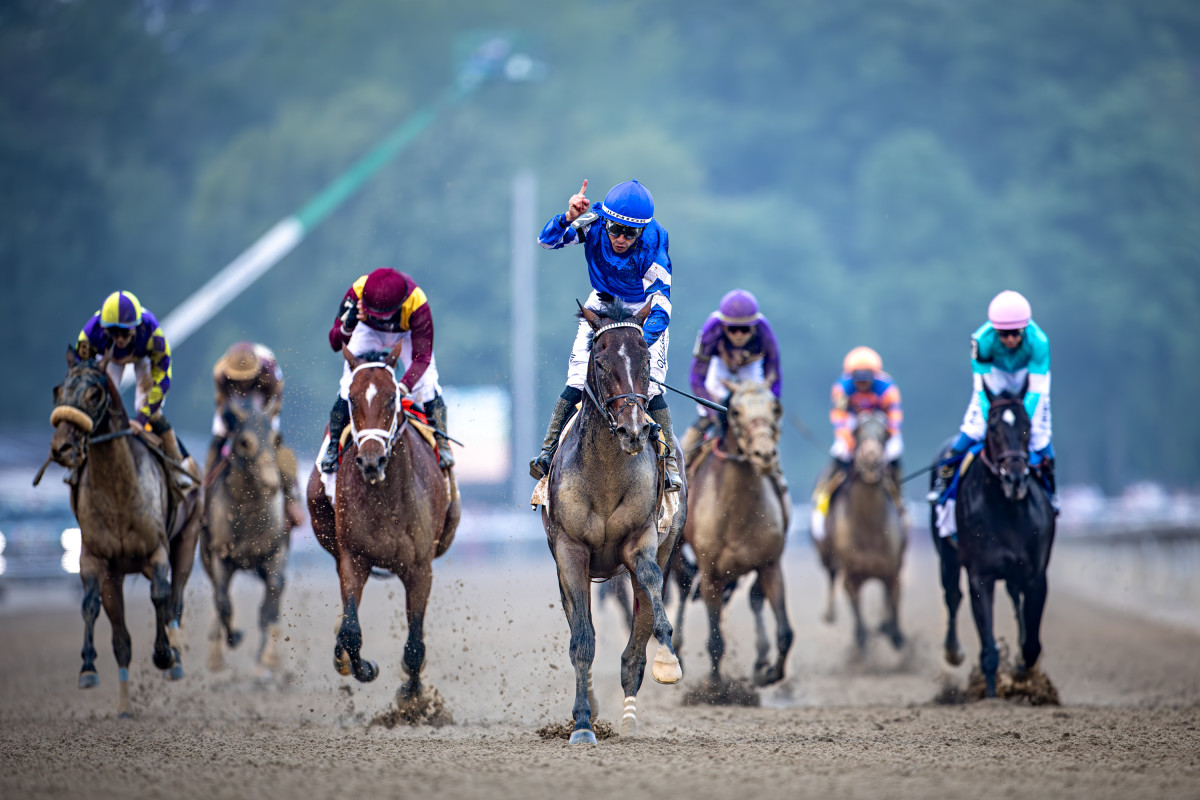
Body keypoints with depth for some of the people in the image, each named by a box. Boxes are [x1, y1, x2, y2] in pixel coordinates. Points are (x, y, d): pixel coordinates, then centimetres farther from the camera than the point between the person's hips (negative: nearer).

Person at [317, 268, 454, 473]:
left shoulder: (417, 304, -42)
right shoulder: (357, 292, -39)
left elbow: (422, 356, -38)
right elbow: (335, 343, -35)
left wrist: (403, 387, -52)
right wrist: (347, 326, -58)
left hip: (407, 333, -1)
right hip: (368, 332, 1)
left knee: (426, 384, -18)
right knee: (348, 388, -15)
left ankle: (441, 444, 1)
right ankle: (333, 445, 3)